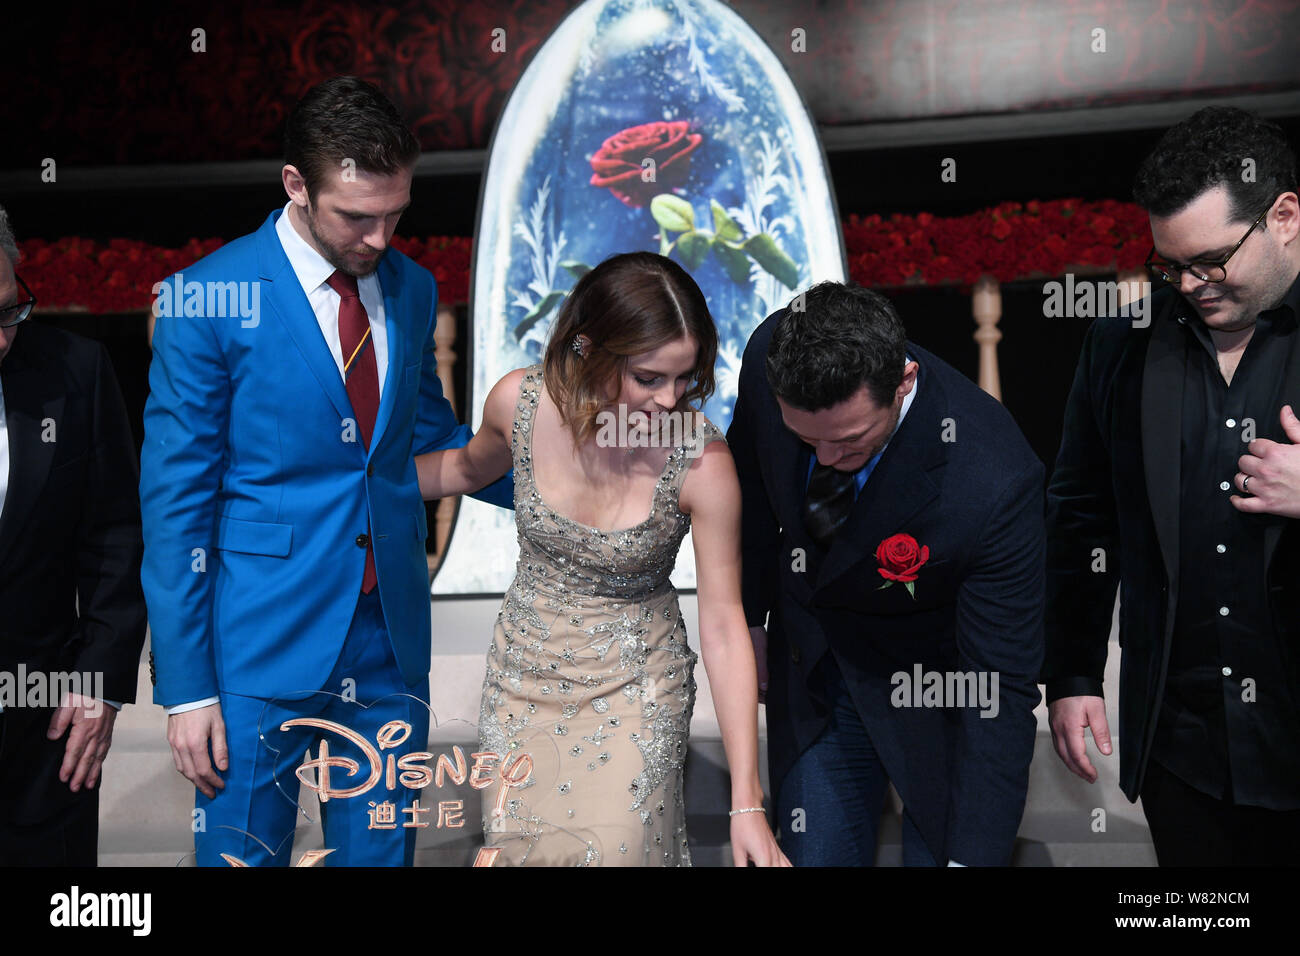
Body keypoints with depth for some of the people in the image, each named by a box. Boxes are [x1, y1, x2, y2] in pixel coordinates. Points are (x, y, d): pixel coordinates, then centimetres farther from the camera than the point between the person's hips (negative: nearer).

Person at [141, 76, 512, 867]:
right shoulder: (209, 297, -9)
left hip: (392, 640, 5)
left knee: (381, 850, 14)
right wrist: (186, 686, -9)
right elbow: (174, 499, -7)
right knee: (242, 853, 6)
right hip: (264, 647, -4)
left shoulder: (413, 290, 6)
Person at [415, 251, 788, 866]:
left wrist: (747, 804, -17)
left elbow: (724, 628, -18)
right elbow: (468, 470, 8)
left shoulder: (702, 460, -24)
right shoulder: (519, 401, -17)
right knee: (516, 851, 13)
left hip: (634, 688, -3)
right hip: (524, 674, 3)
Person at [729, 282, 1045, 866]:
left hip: (942, 684, -3)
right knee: (812, 855, 10)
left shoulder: (994, 484, -36)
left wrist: (970, 857, -30)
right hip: (810, 666, 4)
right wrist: (749, 610, 9)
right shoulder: (771, 355, -23)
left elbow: (1000, 693, -28)